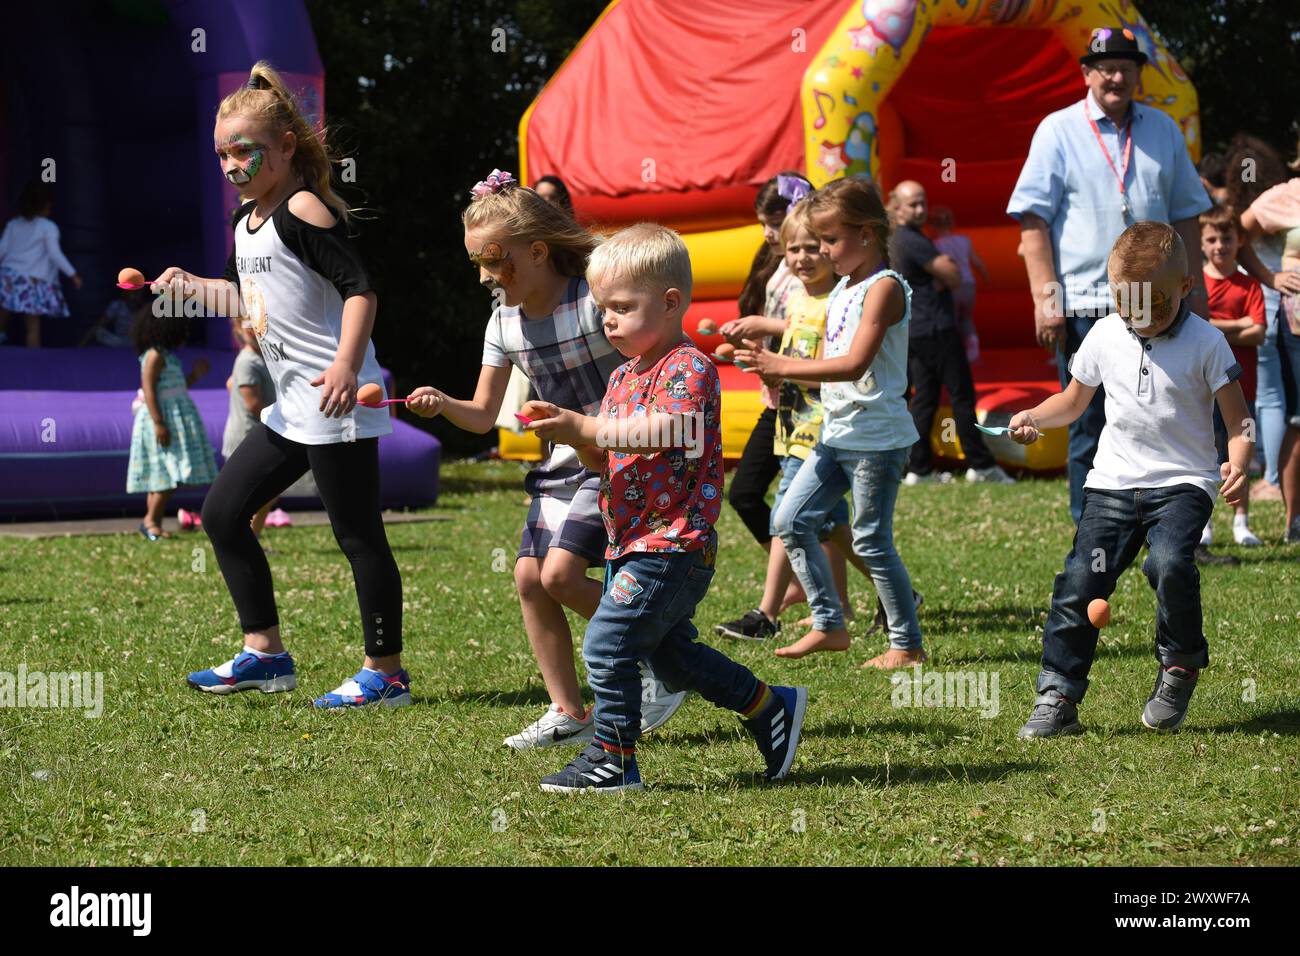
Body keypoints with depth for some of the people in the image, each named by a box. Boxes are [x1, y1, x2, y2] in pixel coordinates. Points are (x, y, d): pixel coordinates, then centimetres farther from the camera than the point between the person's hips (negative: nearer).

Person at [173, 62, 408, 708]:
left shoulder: (303, 210, -13)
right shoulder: (246, 221, 15)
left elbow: (360, 289, -21)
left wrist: (346, 367, -31)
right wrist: (190, 287, 15)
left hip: (338, 405, -11)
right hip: (291, 407, 11)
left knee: (356, 533, -4)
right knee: (222, 512, 13)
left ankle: (386, 673, 4)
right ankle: (264, 654, 20)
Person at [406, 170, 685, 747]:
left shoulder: (593, 302, -17)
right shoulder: (505, 321, 3)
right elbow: (484, 415, 5)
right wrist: (443, 405, -15)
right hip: (561, 462, 8)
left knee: (560, 573, -18)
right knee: (528, 575, -2)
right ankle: (569, 715, 7)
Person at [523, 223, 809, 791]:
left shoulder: (687, 367, -13)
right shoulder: (623, 376, 17)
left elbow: (665, 430, -29)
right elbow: (606, 459, 17)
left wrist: (586, 428, -29)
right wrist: (576, 435, -4)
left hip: (671, 542, -10)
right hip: (632, 543, 10)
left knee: (606, 643, -12)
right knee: (671, 654, 16)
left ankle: (612, 761, -4)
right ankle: (772, 708, 27)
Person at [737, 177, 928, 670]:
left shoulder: (884, 287, -14)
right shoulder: (842, 289, 13)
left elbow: (854, 365, -24)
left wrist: (782, 366, -25)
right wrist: (773, 365, 1)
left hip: (877, 438, -9)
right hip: (837, 433, 9)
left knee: (871, 540, -4)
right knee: (791, 521, 6)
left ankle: (908, 644, 7)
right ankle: (829, 625, 15)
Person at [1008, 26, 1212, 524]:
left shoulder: (1163, 130, 13)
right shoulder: (1058, 130, 2)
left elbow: (1184, 216, 18)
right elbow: (1034, 220, -3)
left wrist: (1195, 288, 10)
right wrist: (1045, 297, -11)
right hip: (1084, 306, -3)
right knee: (1089, 429, 1)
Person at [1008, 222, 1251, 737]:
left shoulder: (1205, 343, -6)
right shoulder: (1104, 337, 5)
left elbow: (1237, 419, -4)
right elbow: (1074, 401, 20)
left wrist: (1238, 463, -24)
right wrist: (1035, 417, -1)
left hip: (1182, 483, -4)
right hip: (1113, 482, 4)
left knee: (1169, 563, -28)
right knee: (1080, 579, -9)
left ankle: (1180, 665, -3)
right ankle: (1057, 696, -2)